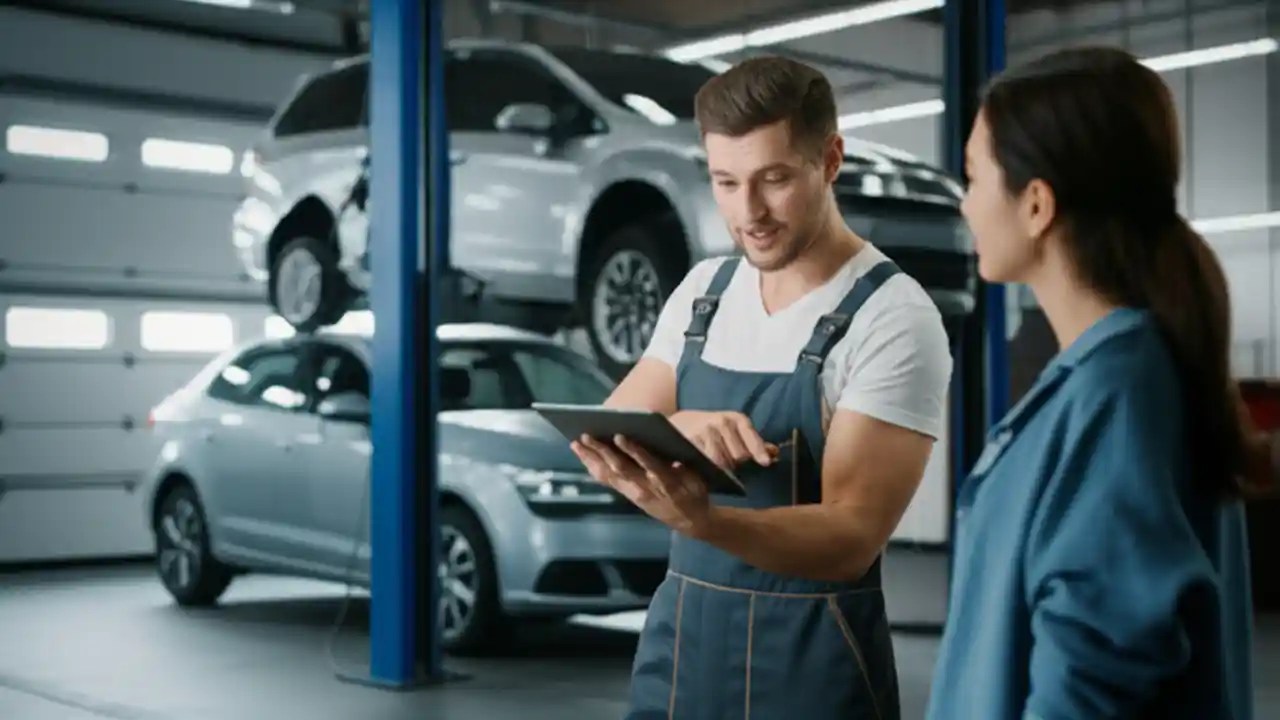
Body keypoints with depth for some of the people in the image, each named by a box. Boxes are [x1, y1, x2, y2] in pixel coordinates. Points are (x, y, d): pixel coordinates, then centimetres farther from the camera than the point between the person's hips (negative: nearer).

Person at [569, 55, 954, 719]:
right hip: (677, 636, 5)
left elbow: (850, 538, -20)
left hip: (810, 662, -5)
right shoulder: (701, 290, 4)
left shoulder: (893, 318, -14)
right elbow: (603, 447, 0)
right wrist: (681, 428, -21)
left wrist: (695, 517, -36)